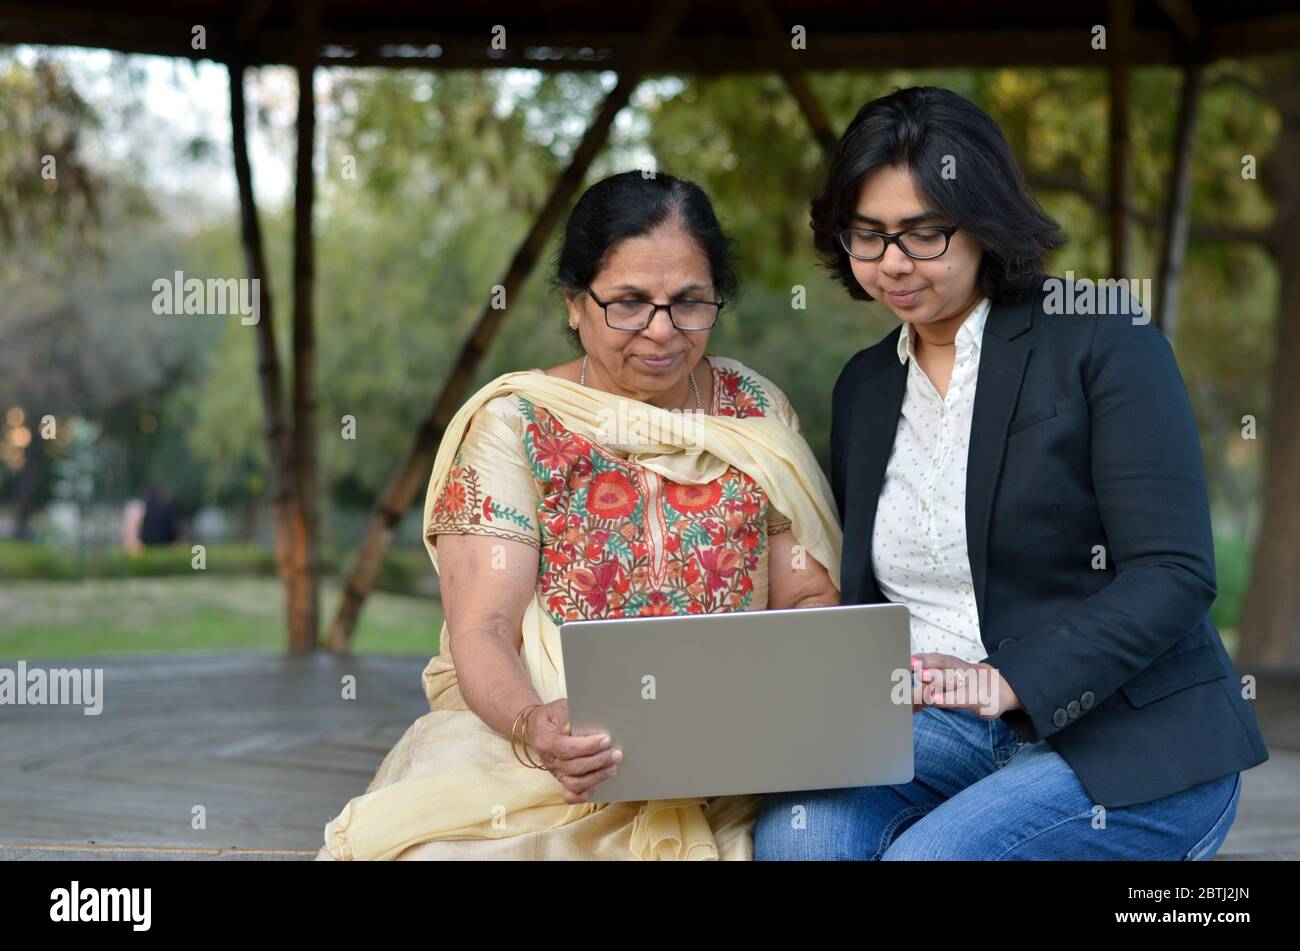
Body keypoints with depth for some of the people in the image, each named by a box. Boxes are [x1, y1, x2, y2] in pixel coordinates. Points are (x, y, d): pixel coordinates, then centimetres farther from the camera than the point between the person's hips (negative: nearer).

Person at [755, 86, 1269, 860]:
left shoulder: (1103, 340, -4)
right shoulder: (864, 386, 14)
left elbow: (1175, 575, -12)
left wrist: (1011, 682, -21)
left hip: (1128, 741, -4)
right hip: (942, 734, 4)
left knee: (929, 852, -30)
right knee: (798, 830, -27)